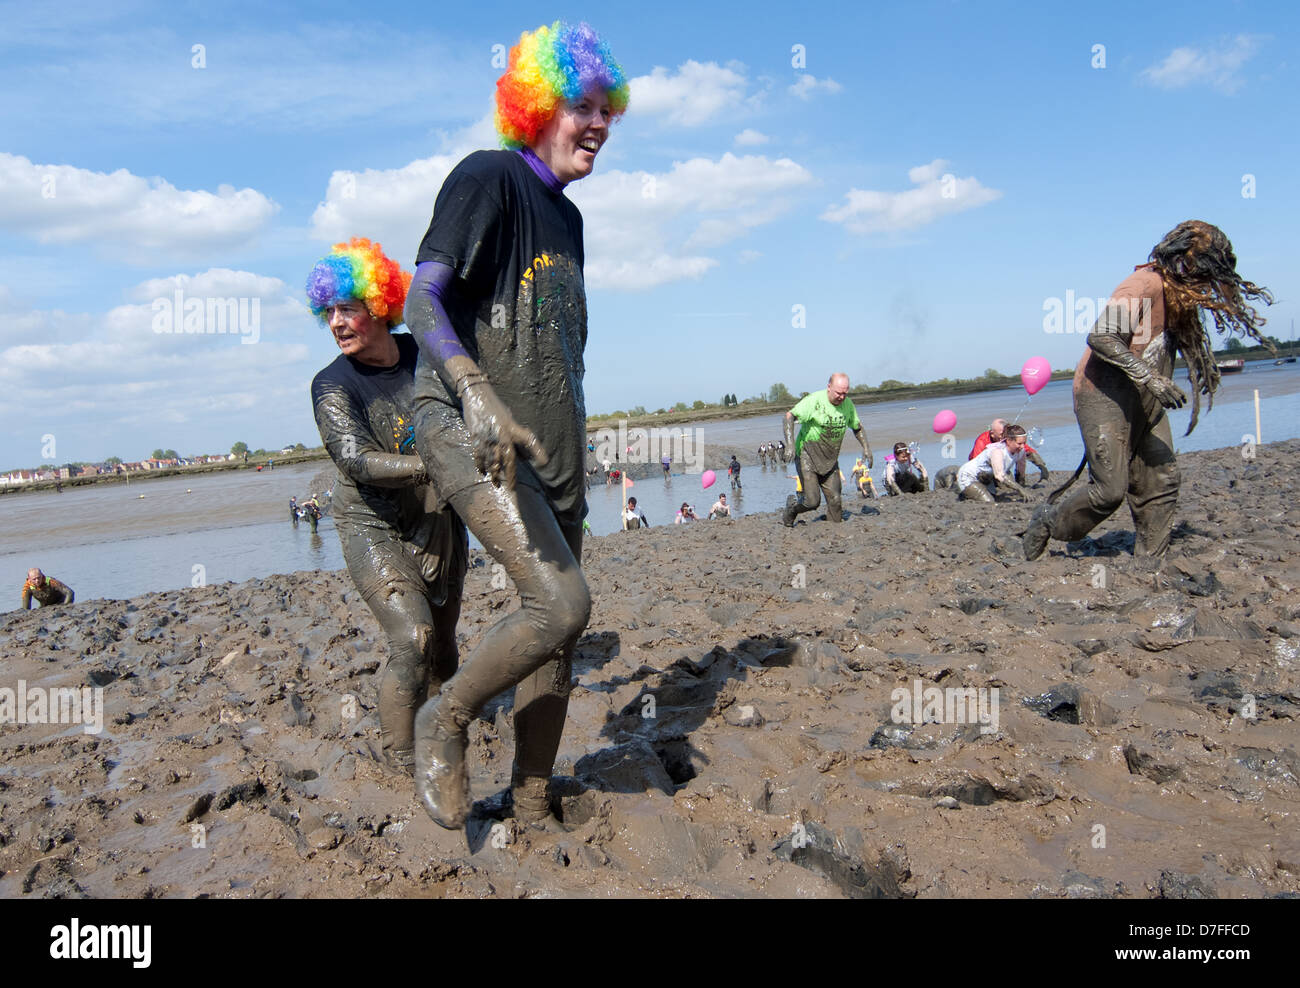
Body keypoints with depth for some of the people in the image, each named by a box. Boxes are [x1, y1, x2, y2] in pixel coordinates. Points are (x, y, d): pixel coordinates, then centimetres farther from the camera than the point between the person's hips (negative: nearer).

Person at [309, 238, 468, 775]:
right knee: (412, 640, -21)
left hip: (439, 523, 5)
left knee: (442, 640, 15)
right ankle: (400, 765, -6)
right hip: (375, 528, -4)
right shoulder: (332, 386, -15)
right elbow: (358, 461, -29)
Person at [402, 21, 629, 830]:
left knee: (559, 637, 8)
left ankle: (533, 809, 22)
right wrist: (476, 391, -34)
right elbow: (424, 299, -17)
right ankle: (446, 721, 4)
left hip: (548, 446, 8)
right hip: (470, 433, -8)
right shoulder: (489, 178, -5)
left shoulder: (566, 216, 19)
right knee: (562, 601, -23)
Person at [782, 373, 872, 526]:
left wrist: (866, 448, 9)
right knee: (812, 501, -11)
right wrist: (790, 443, -35)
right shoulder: (814, 400, -17)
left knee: (835, 500, -4)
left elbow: (857, 427, 20)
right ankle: (792, 506, 20)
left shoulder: (847, 404, 3)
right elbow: (789, 416, -23)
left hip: (830, 460, 5)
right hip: (807, 456, -5)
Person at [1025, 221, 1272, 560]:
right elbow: (1100, 337, -26)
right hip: (1106, 395, -9)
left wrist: (1204, 364, 14)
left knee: (1162, 485, 2)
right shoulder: (1144, 285, -16)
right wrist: (1150, 378, -28)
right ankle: (1046, 522, 10)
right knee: (1110, 490, -12)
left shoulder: (1178, 295, 13)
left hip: (1145, 402, 9)